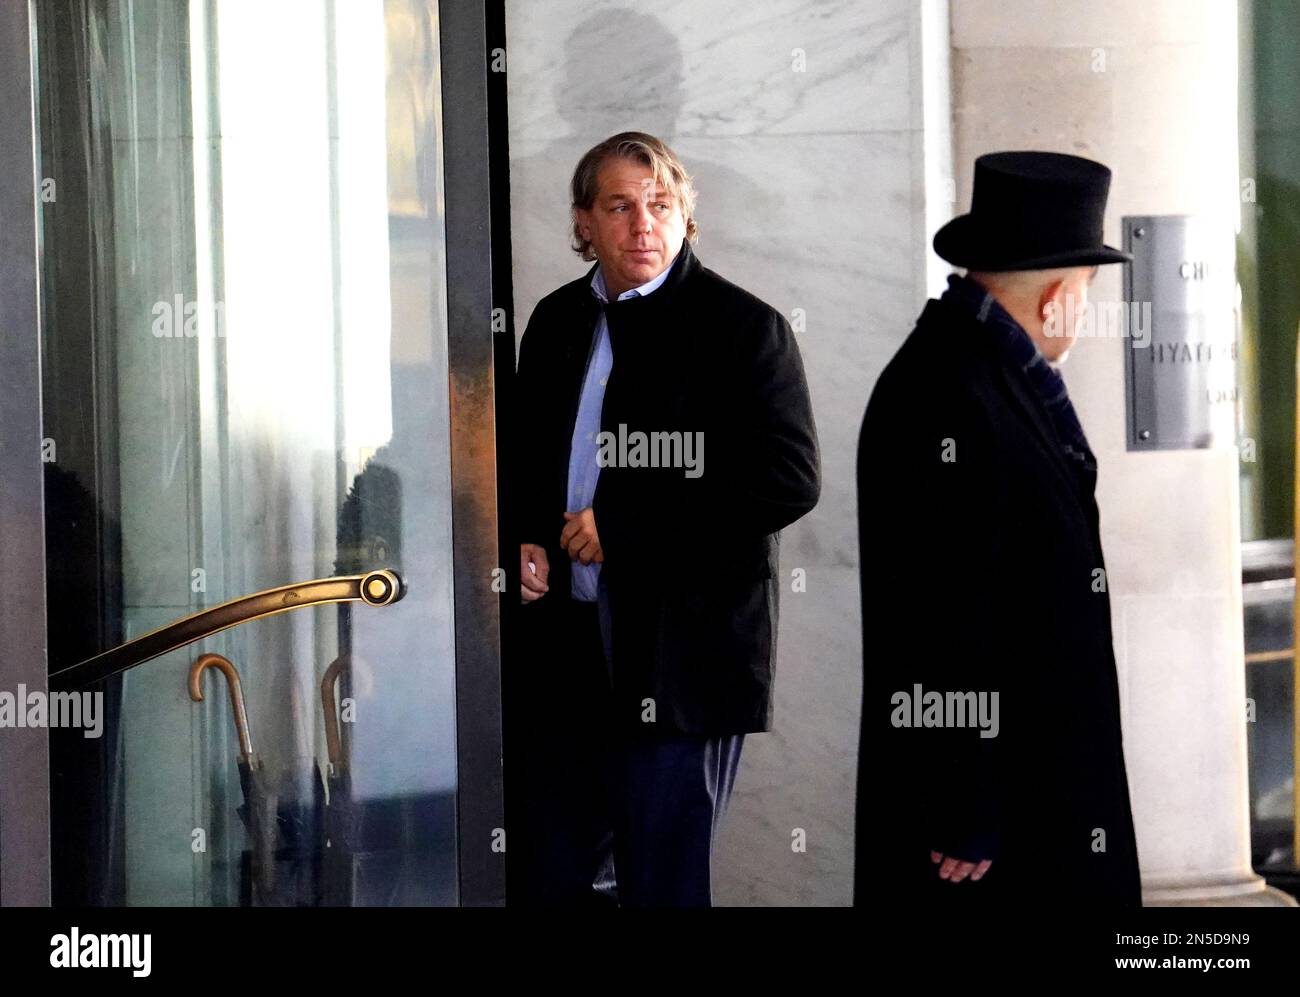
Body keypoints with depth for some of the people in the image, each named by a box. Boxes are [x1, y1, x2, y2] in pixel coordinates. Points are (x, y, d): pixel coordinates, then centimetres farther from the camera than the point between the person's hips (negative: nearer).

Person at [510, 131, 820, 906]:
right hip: (561, 651, 6)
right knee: (549, 879, 11)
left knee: (662, 884, 0)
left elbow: (789, 482, -15)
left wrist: (621, 525, -15)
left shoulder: (742, 327, -6)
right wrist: (524, 542, 4)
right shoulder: (557, 322, 13)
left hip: (681, 660, -6)